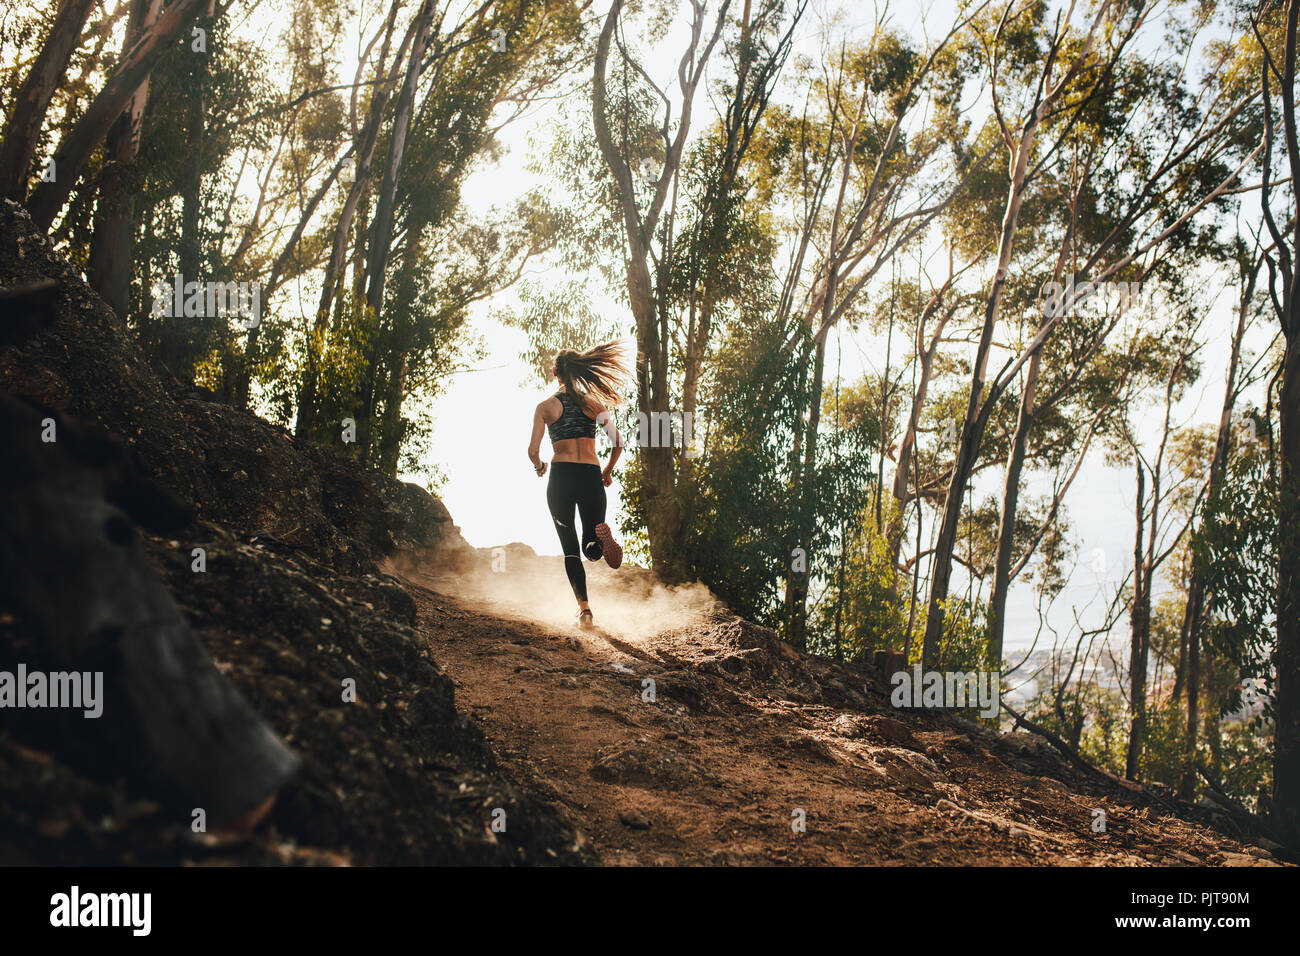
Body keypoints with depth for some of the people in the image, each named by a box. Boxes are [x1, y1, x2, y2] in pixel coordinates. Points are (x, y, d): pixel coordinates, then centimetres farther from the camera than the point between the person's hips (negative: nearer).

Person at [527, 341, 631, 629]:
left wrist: (538, 467, 20)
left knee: (570, 549, 9)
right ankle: (601, 539, -26)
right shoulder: (594, 403, 9)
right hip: (591, 477, 1)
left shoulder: (546, 407, 4)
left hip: (560, 477, -1)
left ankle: (585, 608, -4)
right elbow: (618, 443, 3)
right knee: (591, 549, 12)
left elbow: (533, 451, -2)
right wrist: (608, 472, 19)